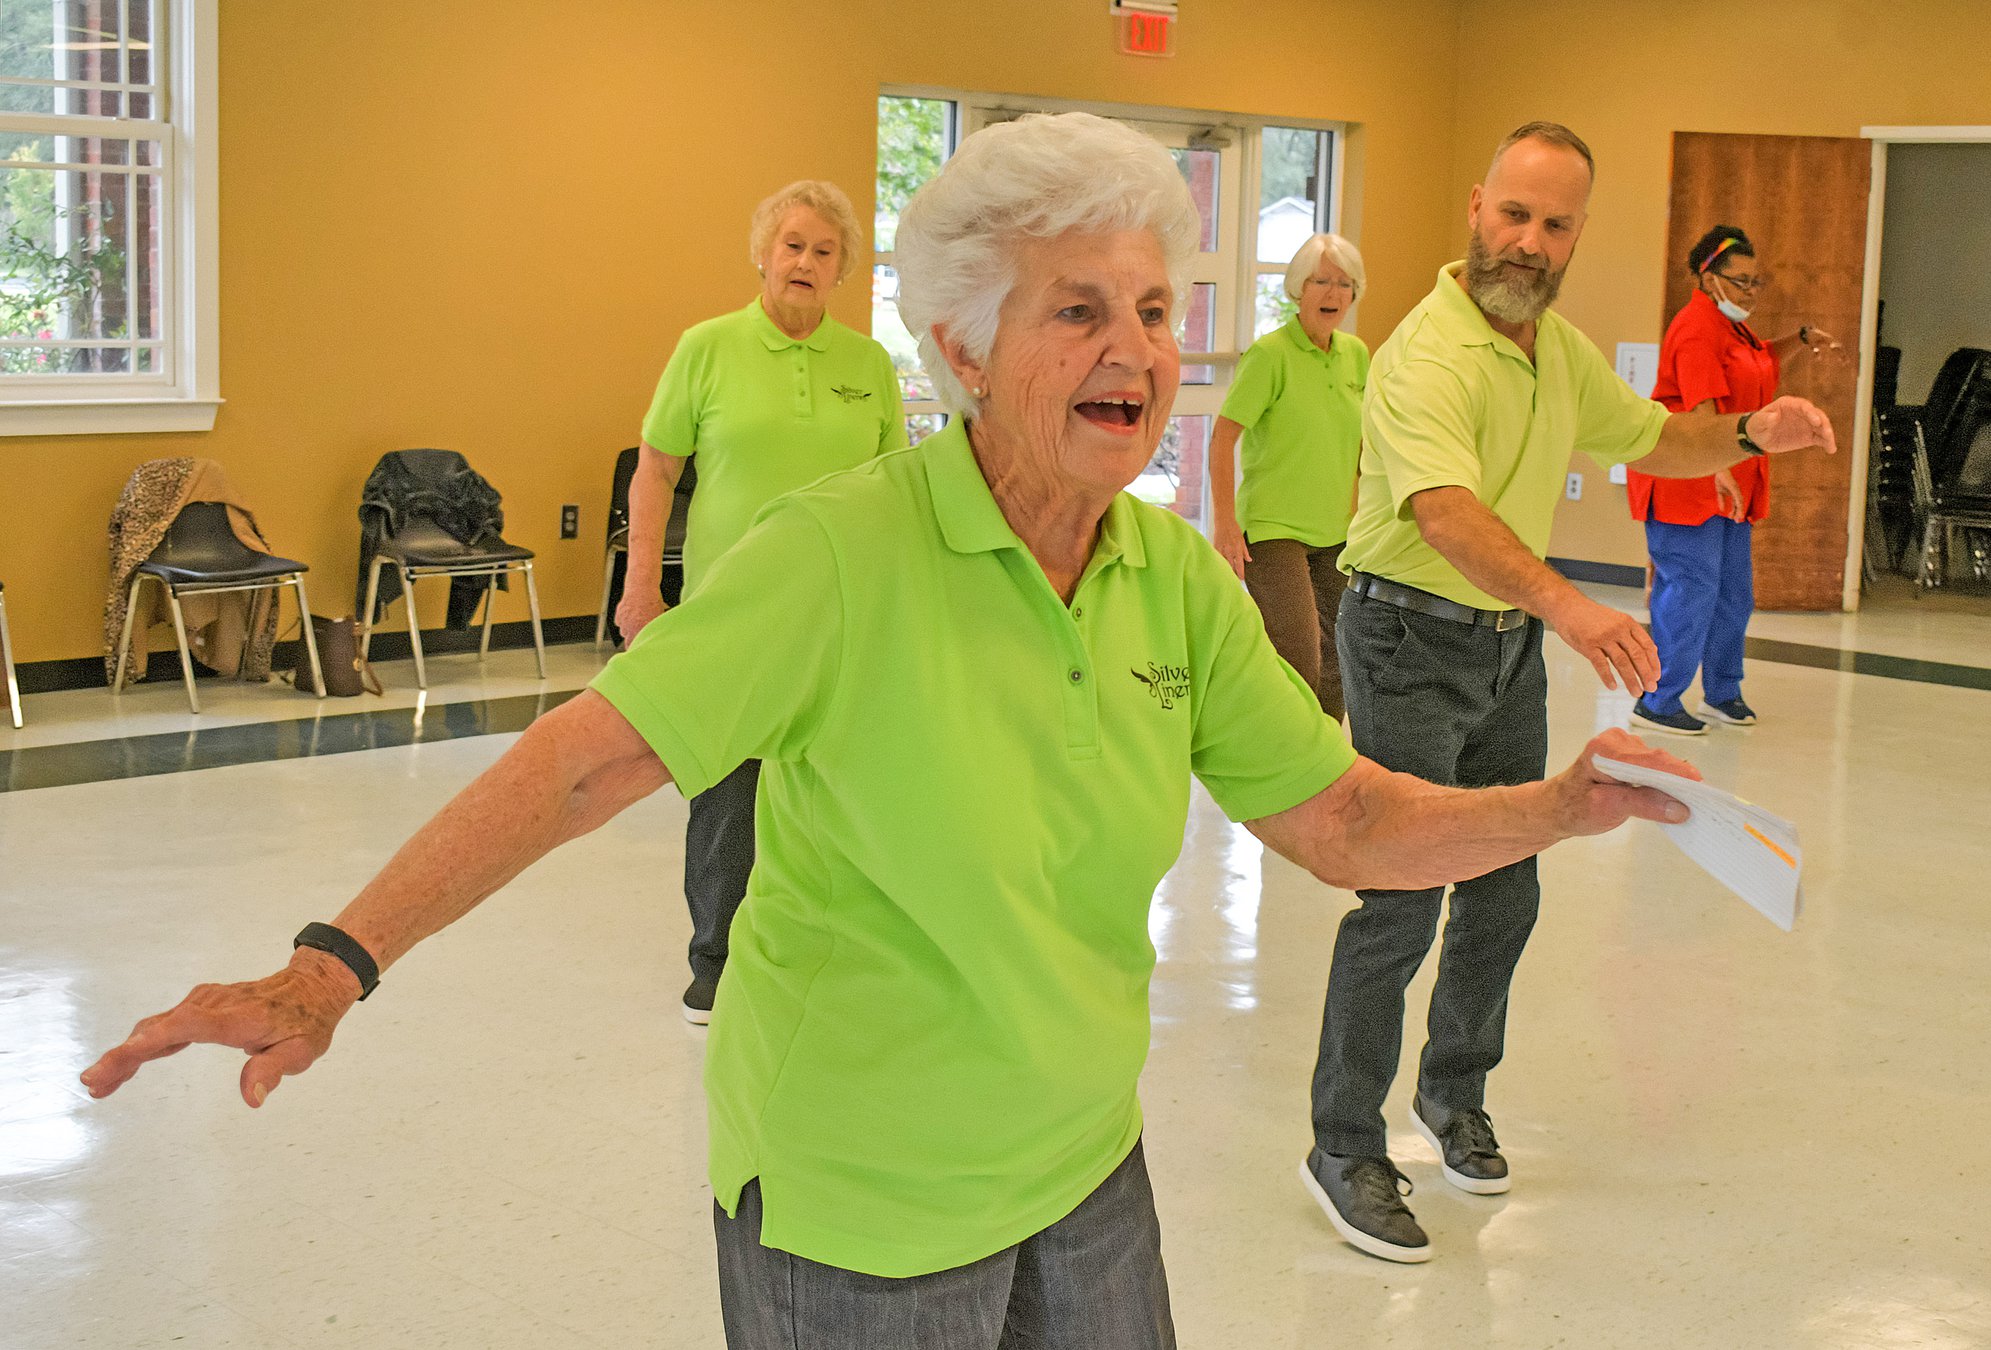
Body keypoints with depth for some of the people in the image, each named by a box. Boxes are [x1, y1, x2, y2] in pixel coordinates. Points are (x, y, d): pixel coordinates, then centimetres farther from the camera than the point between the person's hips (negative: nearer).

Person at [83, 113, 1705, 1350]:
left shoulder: (1177, 577, -3)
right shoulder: (850, 553, -21)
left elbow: (1346, 822, 1)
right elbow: (591, 758, -25)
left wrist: (1559, 806, -14)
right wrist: (338, 962, -33)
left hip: (1083, 1164, 6)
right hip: (857, 1203, -5)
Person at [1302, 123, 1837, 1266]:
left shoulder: (1561, 346, 6)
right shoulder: (1428, 355, -22)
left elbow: (1649, 439, 20)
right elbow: (1449, 515, -39)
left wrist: (1750, 434, -2)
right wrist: (1569, 605, -55)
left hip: (1515, 644, 8)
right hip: (1412, 643, -8)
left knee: (1505, 890, 15)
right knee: (1401, 901, -9)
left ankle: (1455, 1093, 35)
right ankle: (1345, 1149, 3)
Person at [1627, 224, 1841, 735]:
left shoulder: (1731, 325, 16)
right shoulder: (1698, 328, -15)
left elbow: (1762, 361, 38)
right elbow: (1703, 406, -27)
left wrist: (1801, 339, 20)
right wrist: (1720, 470, -37)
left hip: (1726, 482, 10)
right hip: (1684, 478, -10)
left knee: (1732, 589, 14)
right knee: (1690, 587, -11)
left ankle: (1722, 693, 27)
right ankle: (1657, 702, -5)